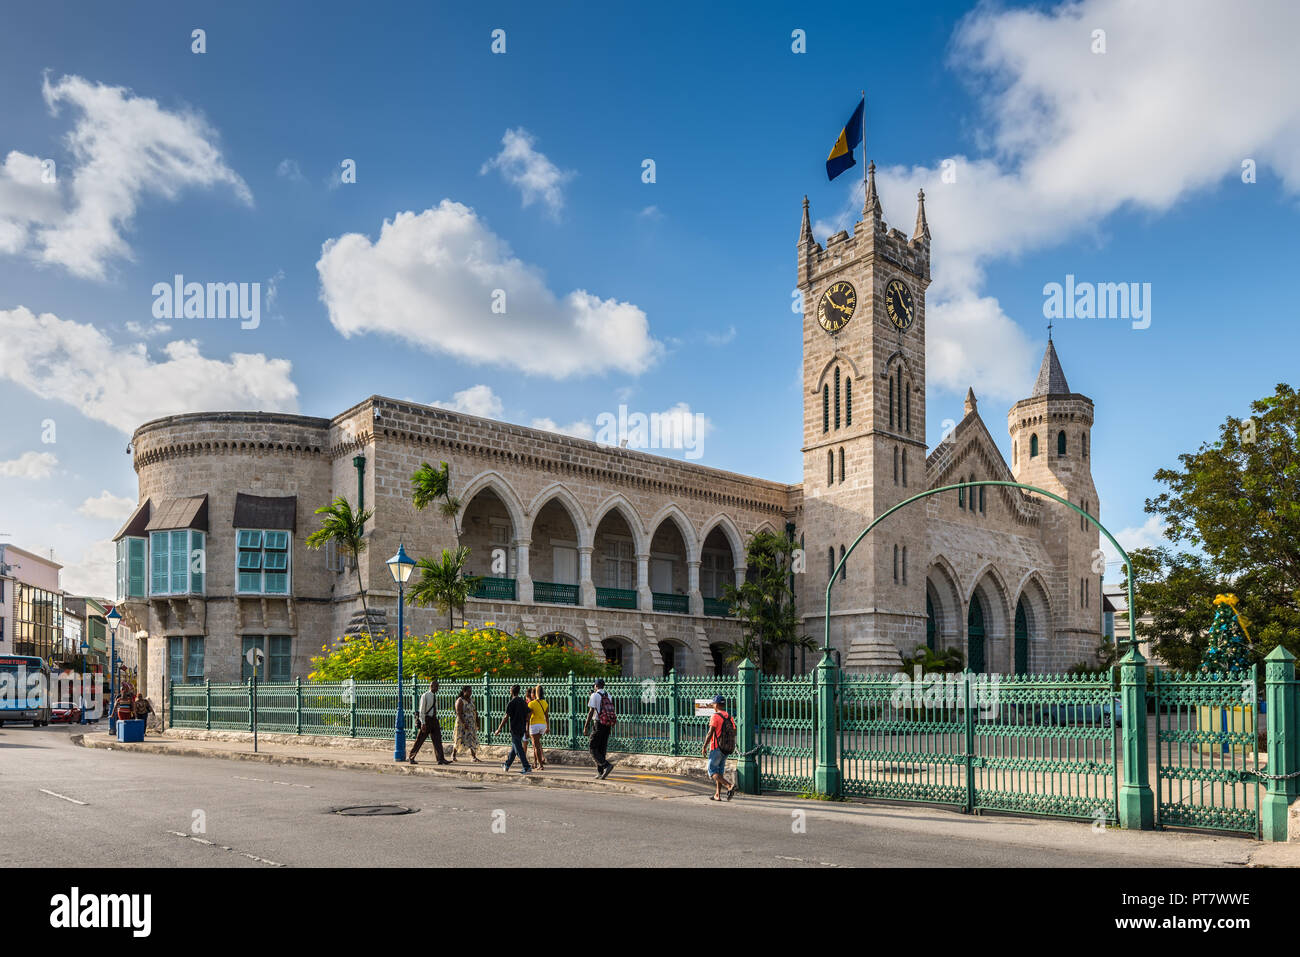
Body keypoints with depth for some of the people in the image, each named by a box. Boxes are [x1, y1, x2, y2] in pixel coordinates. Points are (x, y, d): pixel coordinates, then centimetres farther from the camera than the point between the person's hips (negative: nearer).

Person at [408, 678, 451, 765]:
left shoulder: (435, 696, 12)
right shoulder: (425, 696, -9)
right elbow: (421, 710, -13)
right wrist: (423, 723, -19)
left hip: (434, 719, 6)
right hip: (426, 719, -6)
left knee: (438, 739, -3)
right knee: (419, 740, 0)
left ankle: (441, 759, -7)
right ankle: (411, 758, 13)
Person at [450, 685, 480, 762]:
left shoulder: (471, 700, 10)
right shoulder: (460, 701, -12)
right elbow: (459, 713, -20)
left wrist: (477, 722, 12)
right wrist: (464, 723, -27)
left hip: (471, 723, 6)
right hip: (462, 723, -6)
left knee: (472, 739, -3)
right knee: (459, 739, 3)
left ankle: (474, 757, -7)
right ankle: (453, 755, 24)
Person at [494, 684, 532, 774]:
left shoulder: (511, 703, -13)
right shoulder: (524, 702, 8)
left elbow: (506, 718, -13)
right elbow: (527, 716, 10)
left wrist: (499, 729, -6)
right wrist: (527, 729, 17)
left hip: (514, 729, -8)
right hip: (522, 729, 8)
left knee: (519, 750, -5)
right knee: (514, 748, 19)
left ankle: (527, 768, -10)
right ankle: (507, 765, 33)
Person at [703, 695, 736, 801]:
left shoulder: (715, 716, -12)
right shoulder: (729, 716, 9)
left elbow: (710, 734, -16)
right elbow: (734, 732, 8)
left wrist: (704, 747, -8)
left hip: (716, 748, -7)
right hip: (727, 749, 7)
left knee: (712, 771, -2)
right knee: (719, 772, 15)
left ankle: (730, 786, -19)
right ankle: (717, 795, 14)